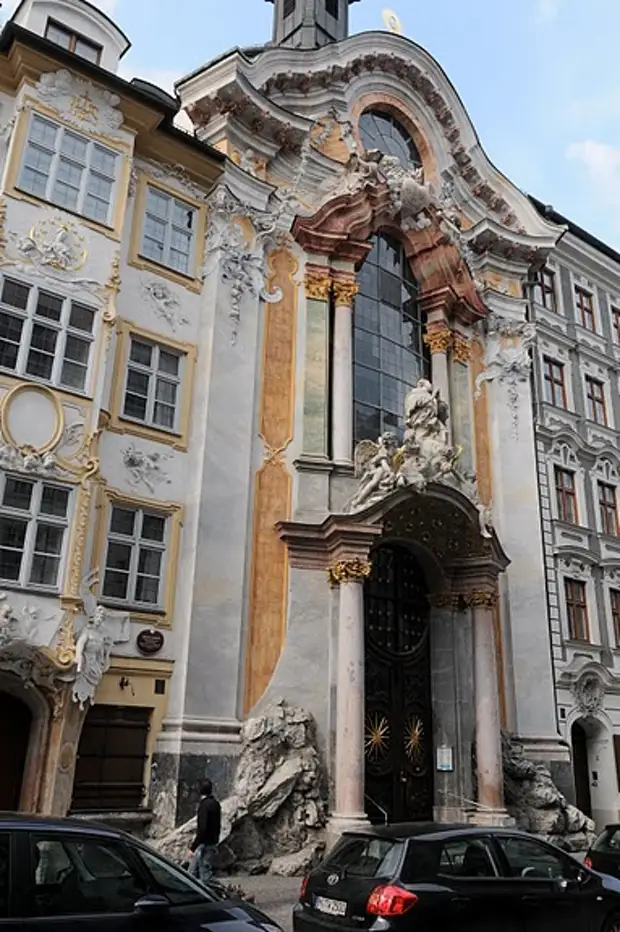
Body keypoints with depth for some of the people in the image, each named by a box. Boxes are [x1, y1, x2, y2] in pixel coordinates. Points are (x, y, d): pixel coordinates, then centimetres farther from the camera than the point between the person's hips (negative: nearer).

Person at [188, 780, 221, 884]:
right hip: (213, 843, 9)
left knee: (193, 873, -2)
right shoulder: (216, 804, 8)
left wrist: (193, 847, -22)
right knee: (207, 873, 15)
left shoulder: (204, 805, -18)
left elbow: (202, 828, -25)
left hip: (204, 844, -9)